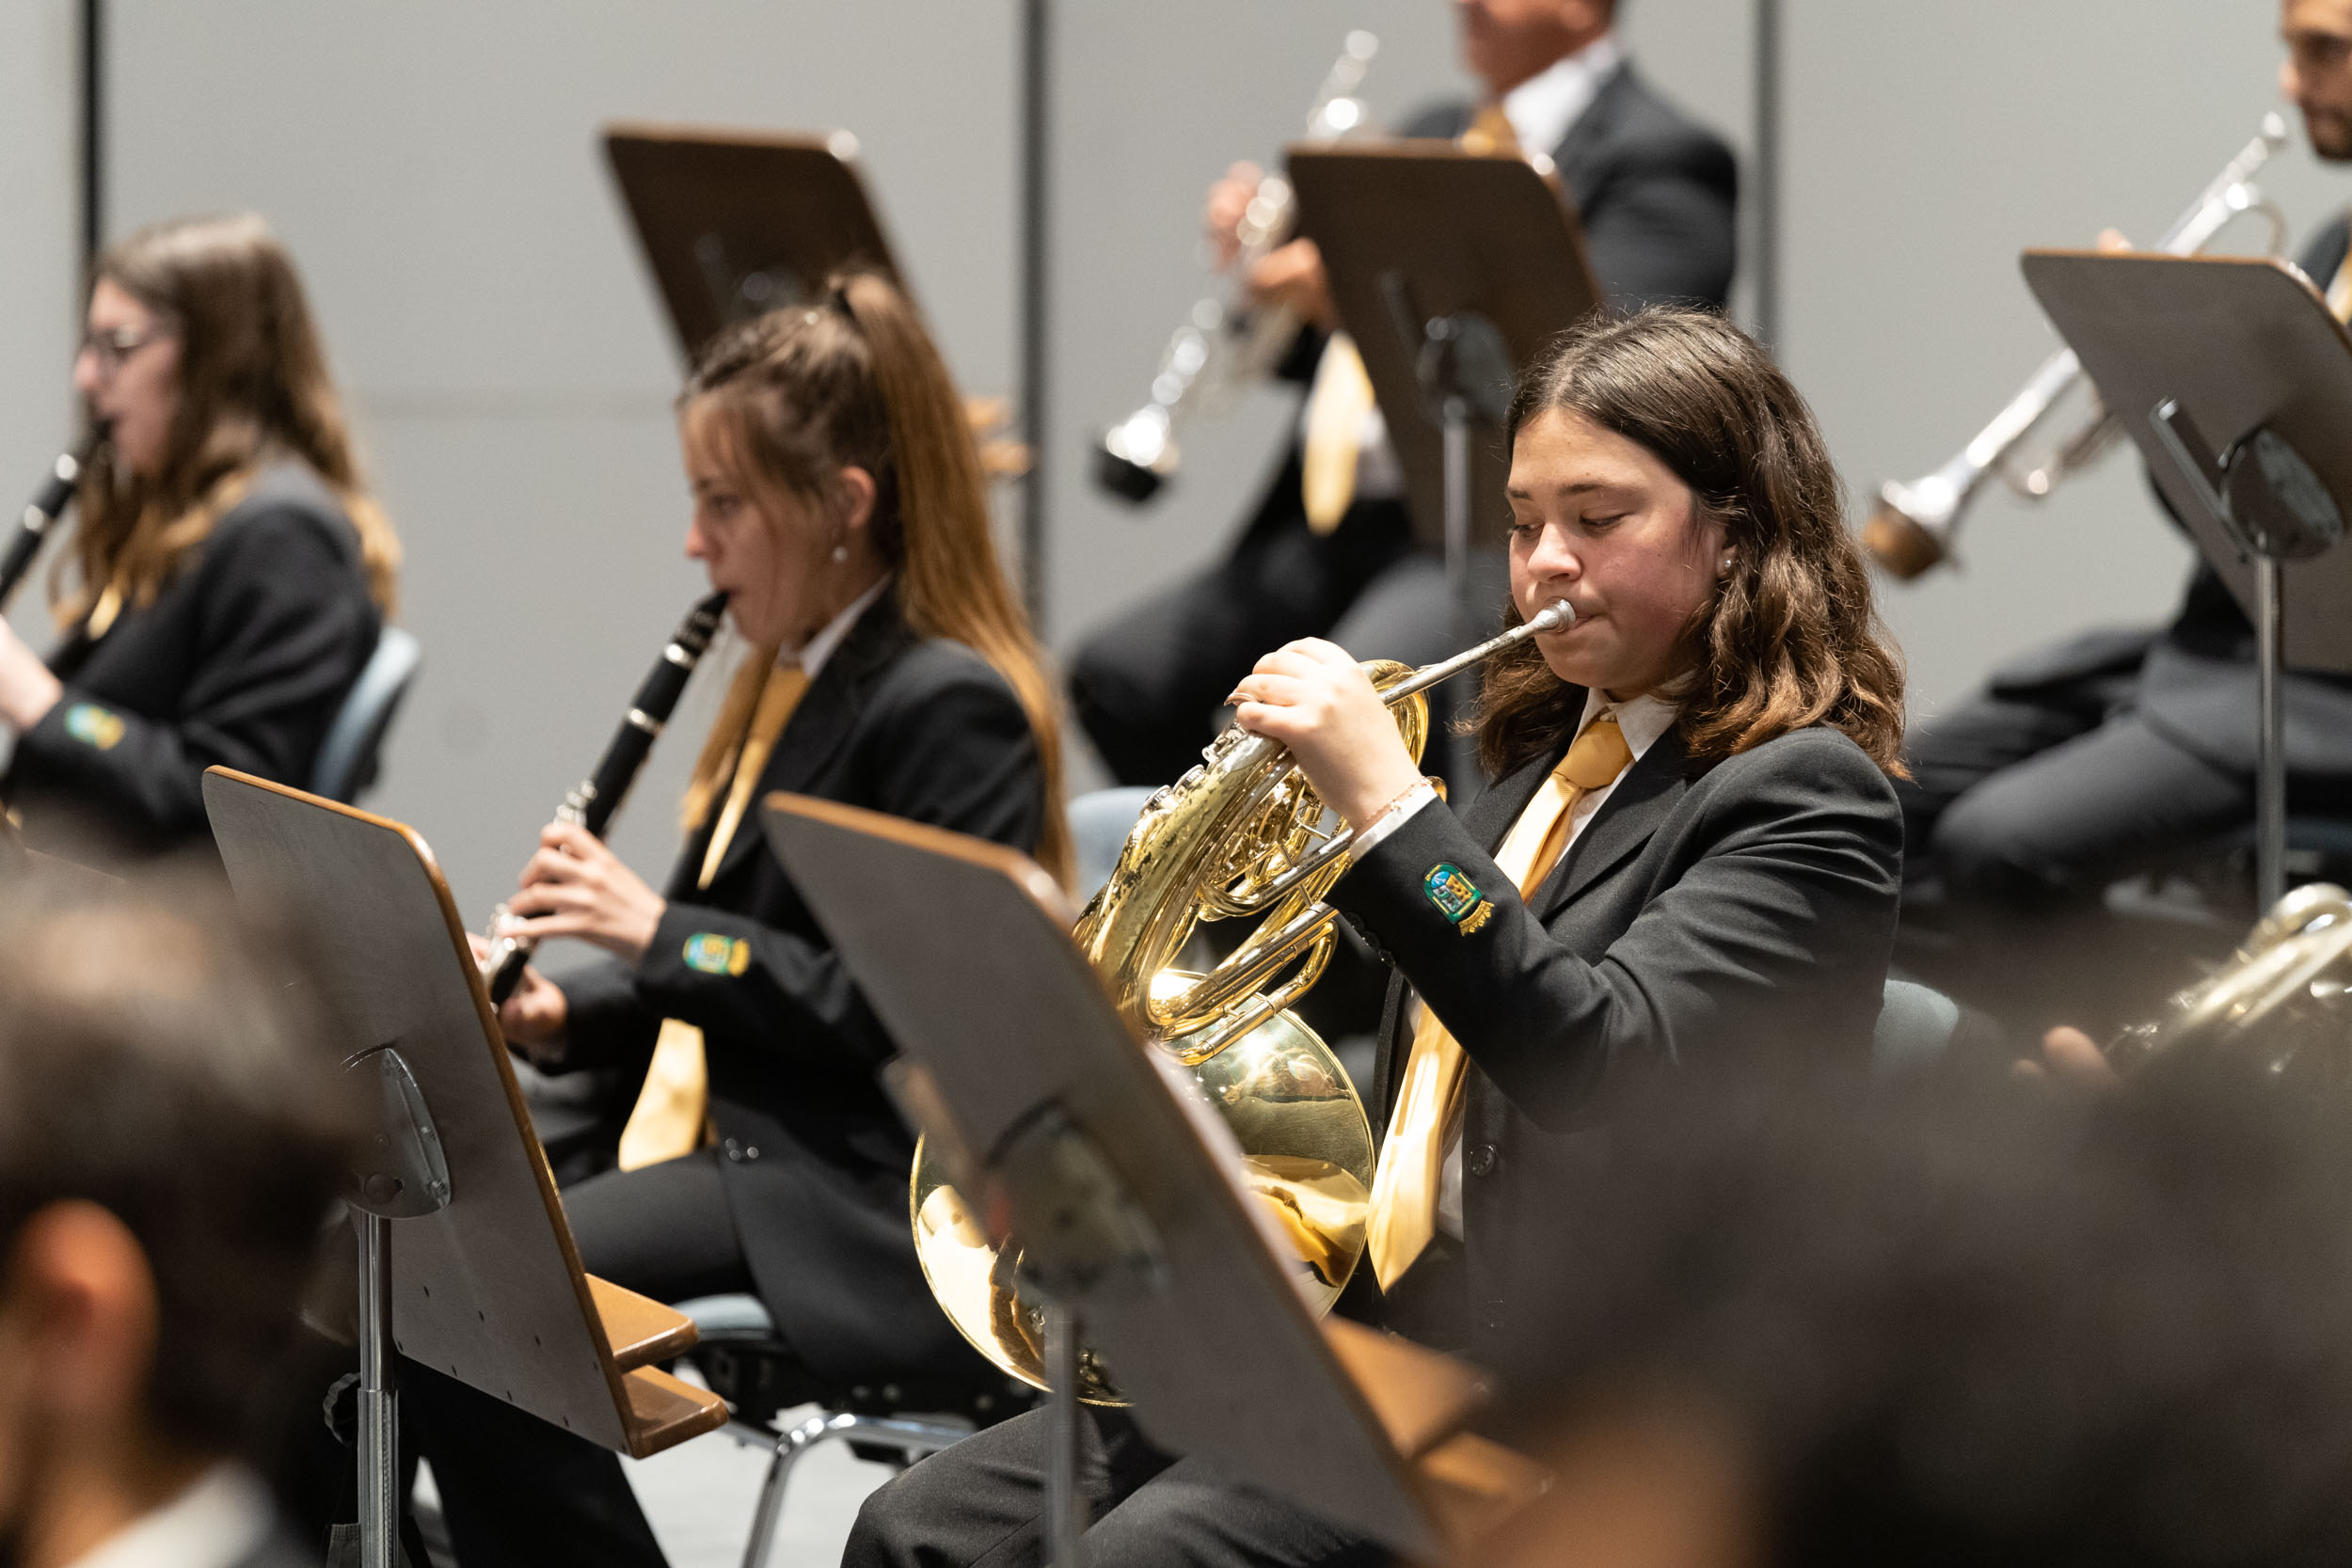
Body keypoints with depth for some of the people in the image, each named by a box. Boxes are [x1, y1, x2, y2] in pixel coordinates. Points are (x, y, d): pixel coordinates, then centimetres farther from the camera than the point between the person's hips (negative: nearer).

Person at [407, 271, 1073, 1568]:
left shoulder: (947, 708, -13)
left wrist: (662, 933, -19)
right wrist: (562, 1015, 4)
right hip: (717, 1136, 9)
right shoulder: (790, 681, 17)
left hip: (852, 1201, -9)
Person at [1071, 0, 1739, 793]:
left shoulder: (1660, 160, -2)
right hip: (1335, 519, 8)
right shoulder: (1435, 135, 23)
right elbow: (1312, 353, 26)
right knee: (1118, 674, -9)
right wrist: (1265, 261, 4)